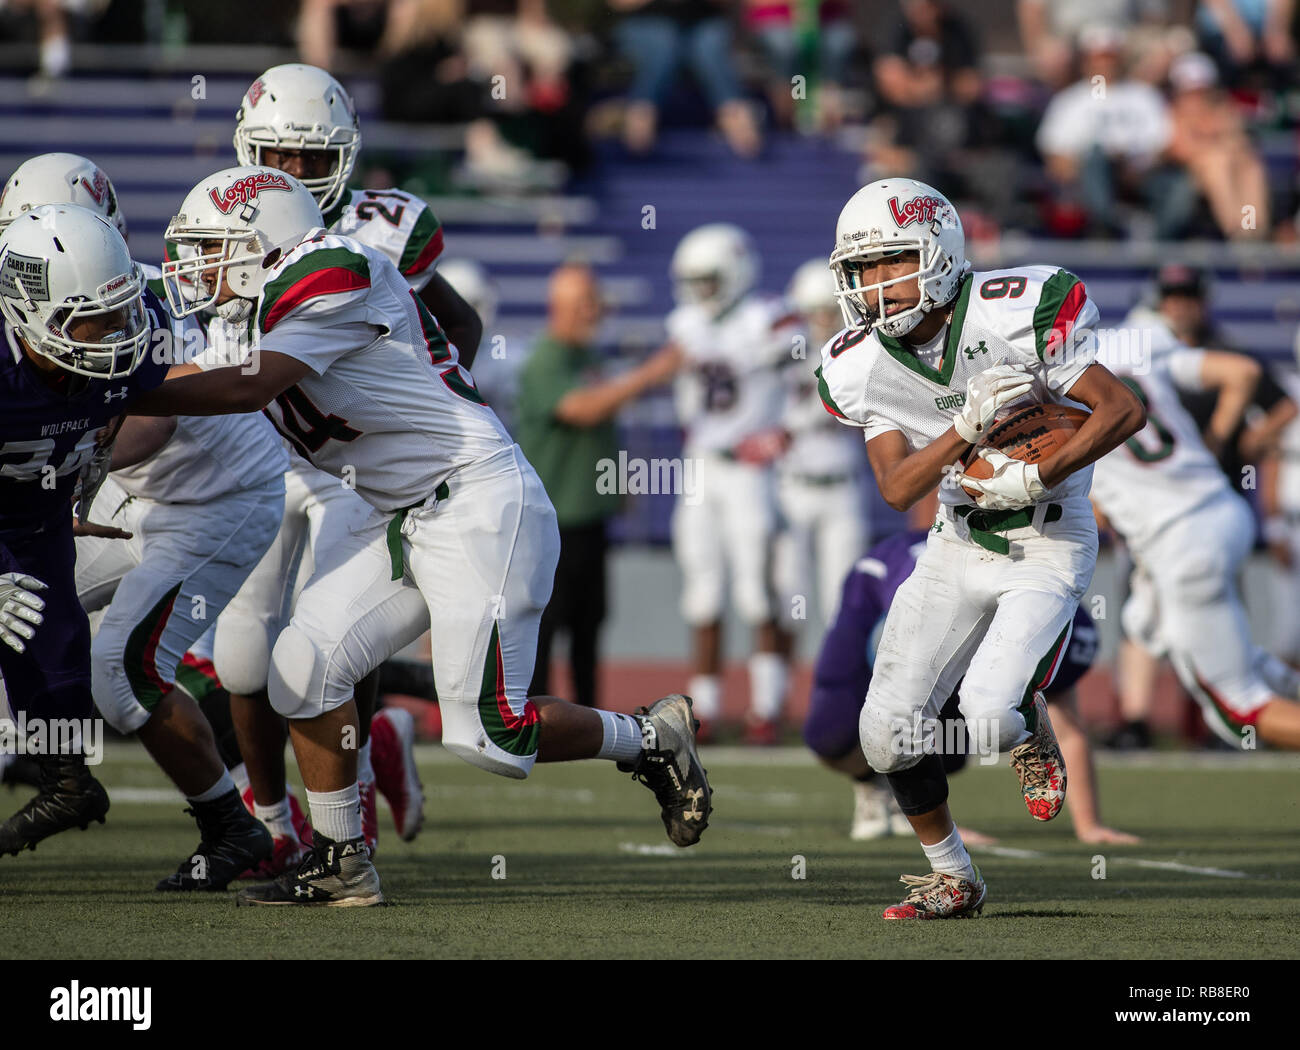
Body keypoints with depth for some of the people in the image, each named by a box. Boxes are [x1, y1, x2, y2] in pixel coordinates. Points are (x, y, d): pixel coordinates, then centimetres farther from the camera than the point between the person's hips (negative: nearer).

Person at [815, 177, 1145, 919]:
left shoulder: (1013, 318, -22)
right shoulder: (865, 368, -7)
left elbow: (1124, 409, -17)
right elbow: (897, 488, -12)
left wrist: (1034, 479, -24)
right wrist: (968, 425, -27)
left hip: (1048, 544, -5)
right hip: (961, 545, 5)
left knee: (990, 717, -24)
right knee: (889, 729, -1)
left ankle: (1033, 729, 15)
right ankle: (953, 879, 20)